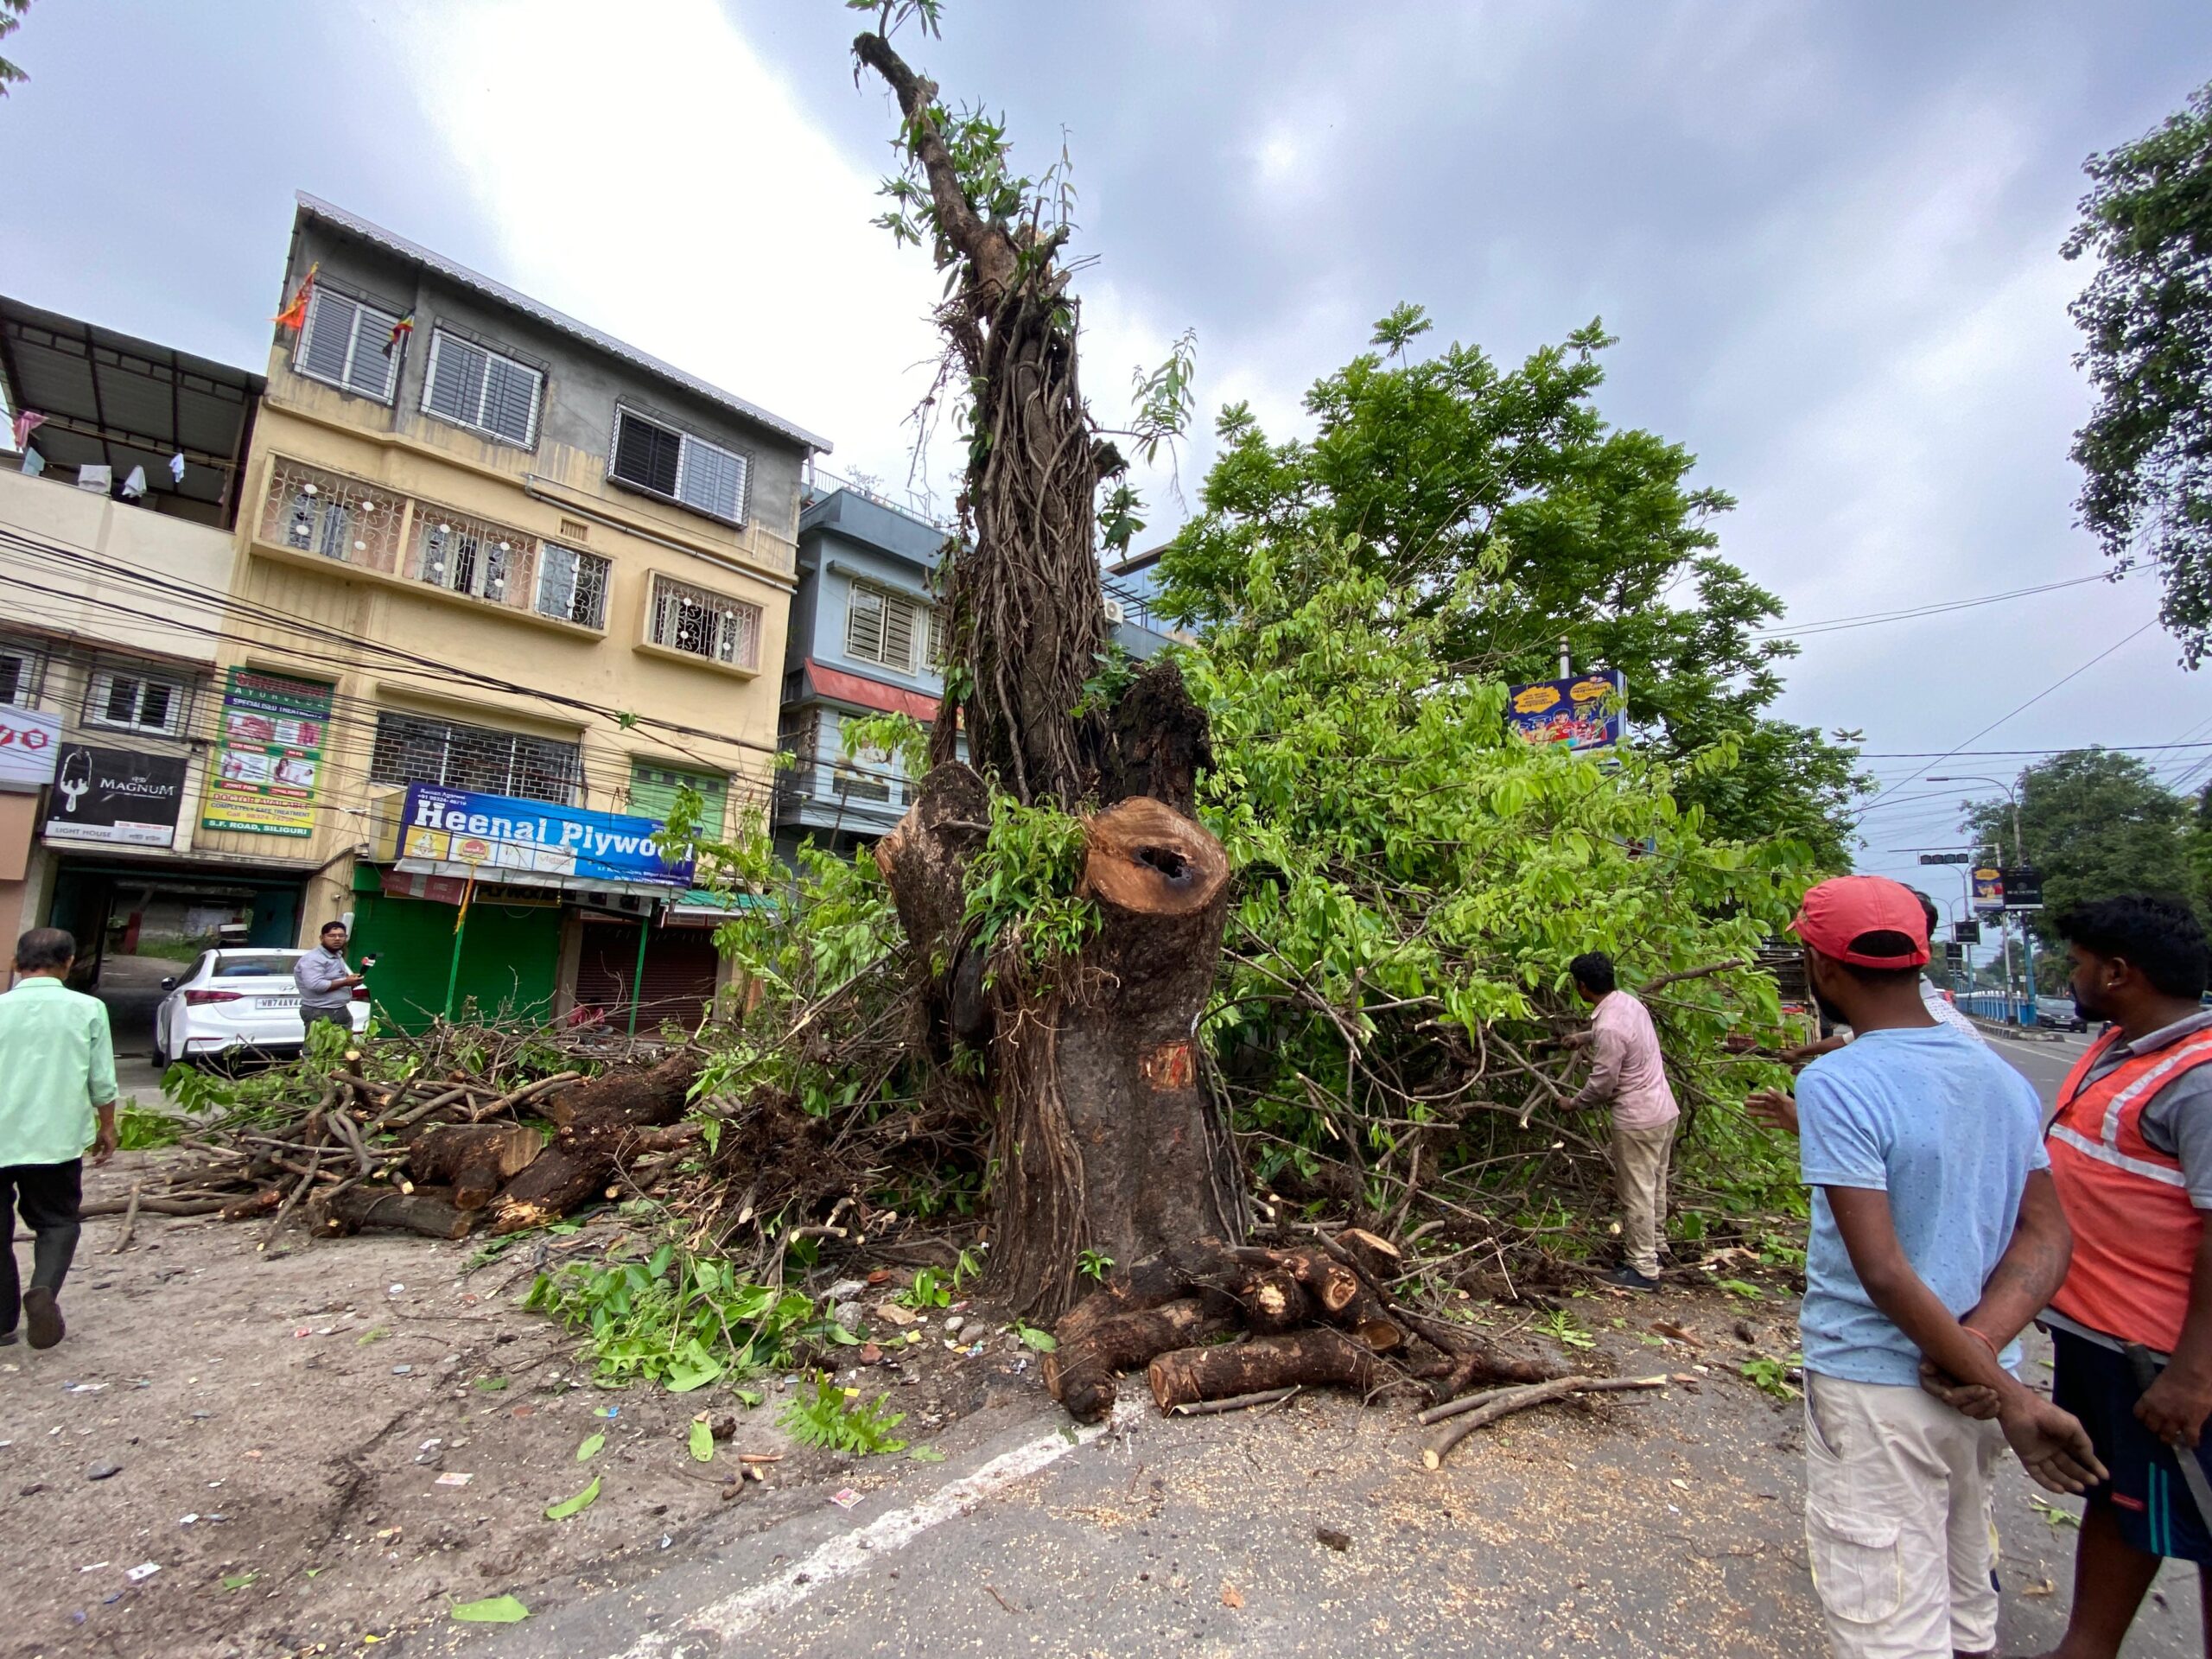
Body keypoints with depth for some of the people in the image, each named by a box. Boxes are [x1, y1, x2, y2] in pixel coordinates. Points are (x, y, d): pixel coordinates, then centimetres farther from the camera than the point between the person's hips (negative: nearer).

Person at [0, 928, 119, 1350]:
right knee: (57, 1221, 14)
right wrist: (107, 1127, 12)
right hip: (56, 1138, -1)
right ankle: (43, 1288, -11)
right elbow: (102, 1082, -3)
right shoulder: (88, 1009, -7)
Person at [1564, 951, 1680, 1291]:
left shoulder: (1609, 1027, -26)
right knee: (1653, 1187, 22)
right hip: (1663, 1109, 10)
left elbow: (1601, 1084, -18)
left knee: (1636, 1193, 3)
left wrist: (1575, 1104, 0)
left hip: (1638, 1120, -9)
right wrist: (1583, 1041, 28)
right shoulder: (1629, 1002, 1)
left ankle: (1643, 1270, 12)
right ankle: (1652, 1247, 38)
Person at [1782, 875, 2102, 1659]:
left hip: (1877, 1391, -7)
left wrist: (2007, 1394, -13)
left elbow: (1884, 1272, -23)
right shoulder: (2002, 1076, 2)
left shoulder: (1835, 1085, -22)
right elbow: (2046, 1236, 4)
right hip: (1973, 1387, 8)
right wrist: (1983, 1339, -8)